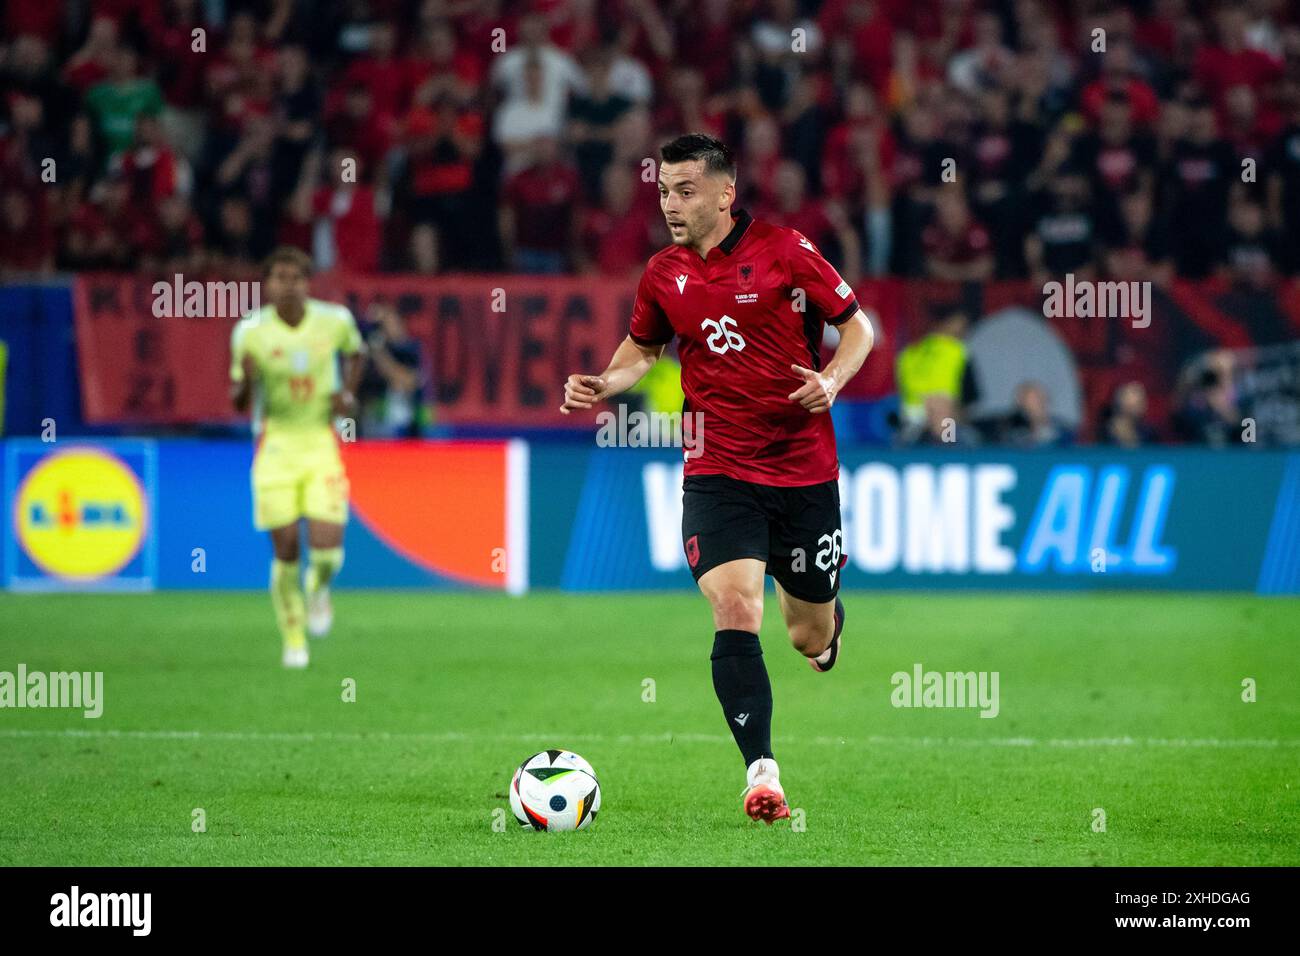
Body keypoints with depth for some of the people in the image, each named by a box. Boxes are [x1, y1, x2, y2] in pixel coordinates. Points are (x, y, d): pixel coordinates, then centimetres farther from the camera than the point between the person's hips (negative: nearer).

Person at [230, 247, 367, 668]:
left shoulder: (335, 320, -4)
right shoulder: (250, 331, -8)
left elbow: (356, 353, 19)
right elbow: (239, 401, -2)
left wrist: (348, 393, 1)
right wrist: (246, 381, -25)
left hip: (321, 441, 1)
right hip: (276, 443, -1)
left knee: (327, 547, -12)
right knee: (285, 549, -3)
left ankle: (318, 588, 26)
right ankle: (293, 638, 18)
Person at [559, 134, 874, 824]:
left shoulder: (785, 251, -7)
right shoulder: (662, 275, 4)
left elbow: (857, 326, 2)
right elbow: (644, 347, 23)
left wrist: (832, 380, -17)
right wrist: (601, 386, 3)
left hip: (804, 470, -1)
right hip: (718, 474, 1)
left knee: (810, 637, 11)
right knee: (734, 611, -21)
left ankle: (827, 617, 51)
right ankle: (761, 772, -20)